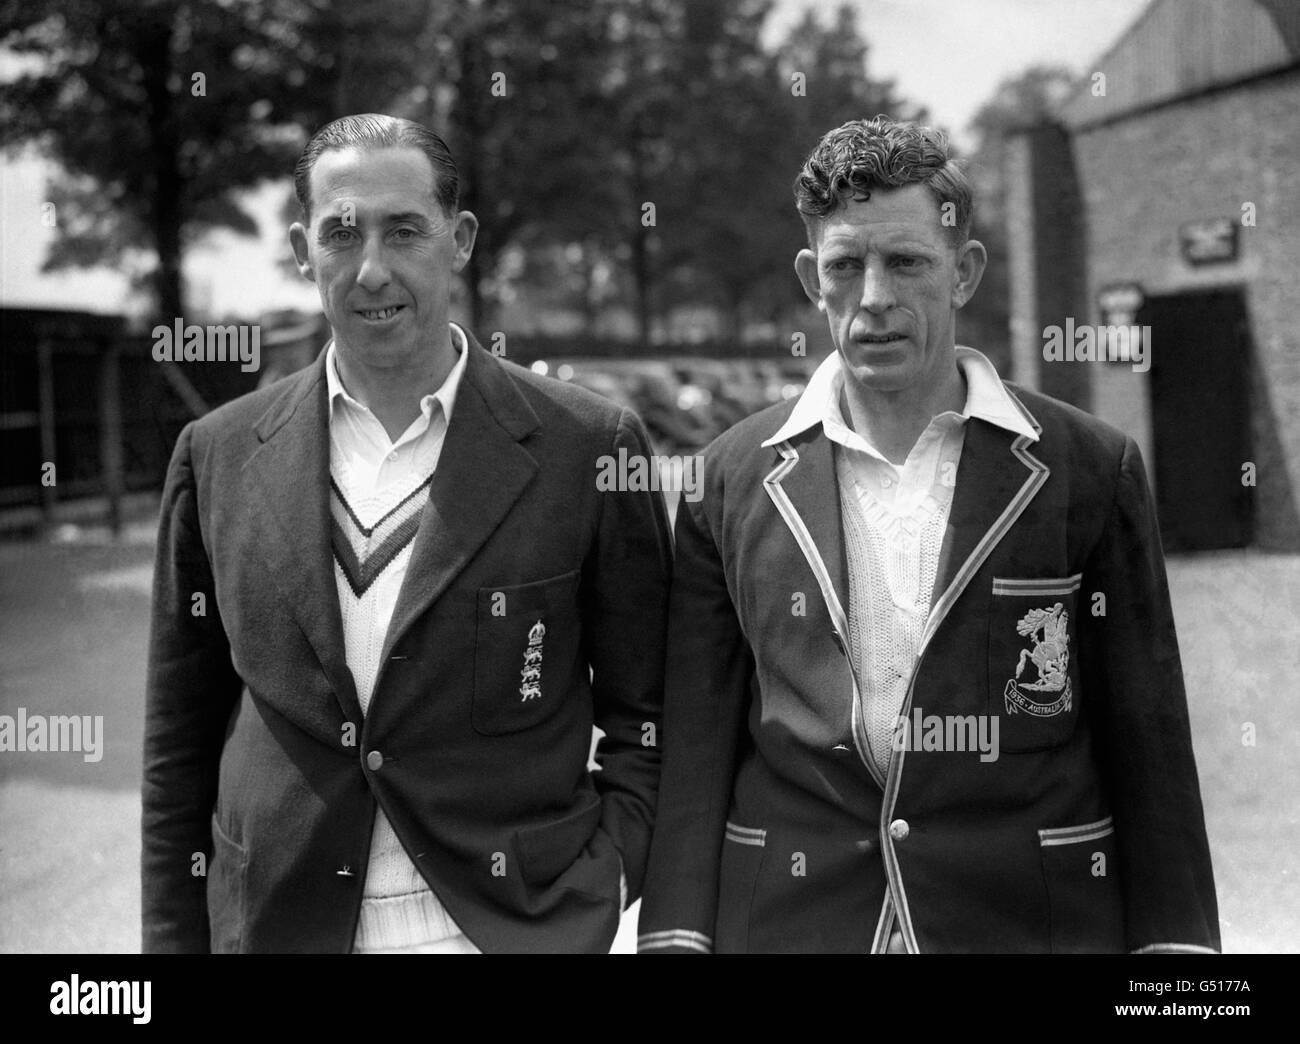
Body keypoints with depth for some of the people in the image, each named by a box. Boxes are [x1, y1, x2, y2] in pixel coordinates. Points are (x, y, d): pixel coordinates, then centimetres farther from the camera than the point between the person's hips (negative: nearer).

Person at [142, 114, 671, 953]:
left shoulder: (586, 447, -7)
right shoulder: (219, 455, 1)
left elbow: (647, 716, 1)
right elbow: (181, 747, 6)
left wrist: (599, 876, -10)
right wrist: (175, 936, 4)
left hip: (514, 922, -2)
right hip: (275, 923, 2)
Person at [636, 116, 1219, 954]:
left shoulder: (1091, 469, -3)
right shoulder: (733, 477, 0)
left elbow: (1147, 745, 0)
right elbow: (695, 748, 1)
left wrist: (1171, 938, -3)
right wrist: (675, 938, -4)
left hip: (1036, 917, 0)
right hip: (787, 917, 1)